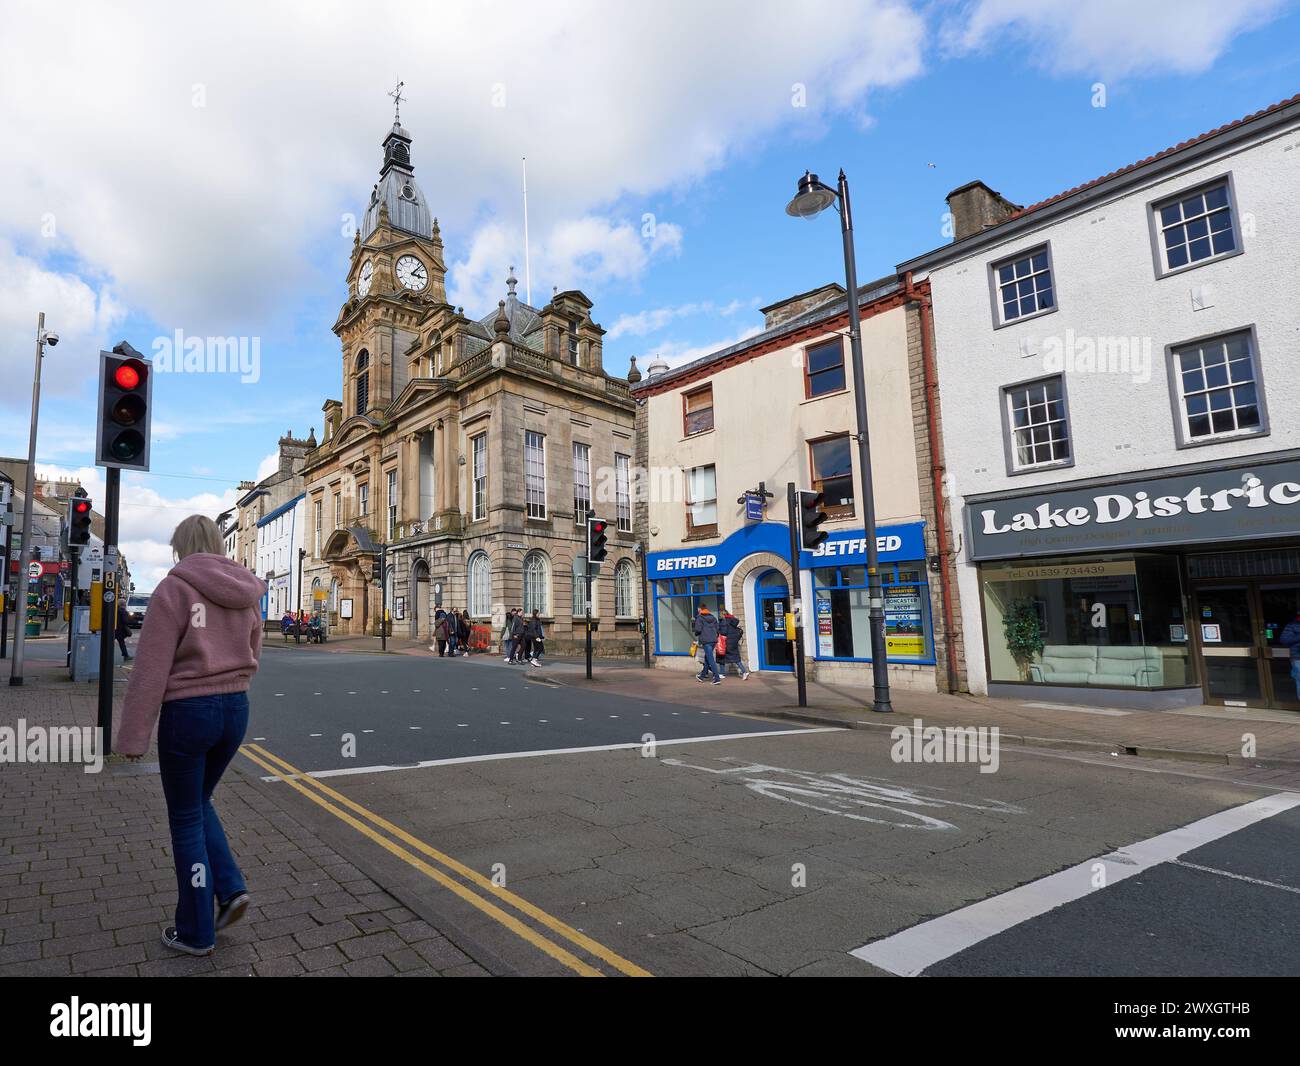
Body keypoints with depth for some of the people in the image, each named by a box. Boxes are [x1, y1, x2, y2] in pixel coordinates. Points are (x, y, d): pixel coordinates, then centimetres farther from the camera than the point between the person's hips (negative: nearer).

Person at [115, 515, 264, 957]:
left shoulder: (175, 588, -13)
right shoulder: (246, 594, 6)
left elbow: (151, 669, -15)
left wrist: (134, 735, -11)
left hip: (188, 710, -6)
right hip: (236, 708, 6)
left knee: (186, 819, 9)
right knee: (199, 803, 26)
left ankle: (196, 932, 21)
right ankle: (230, 888, 15)